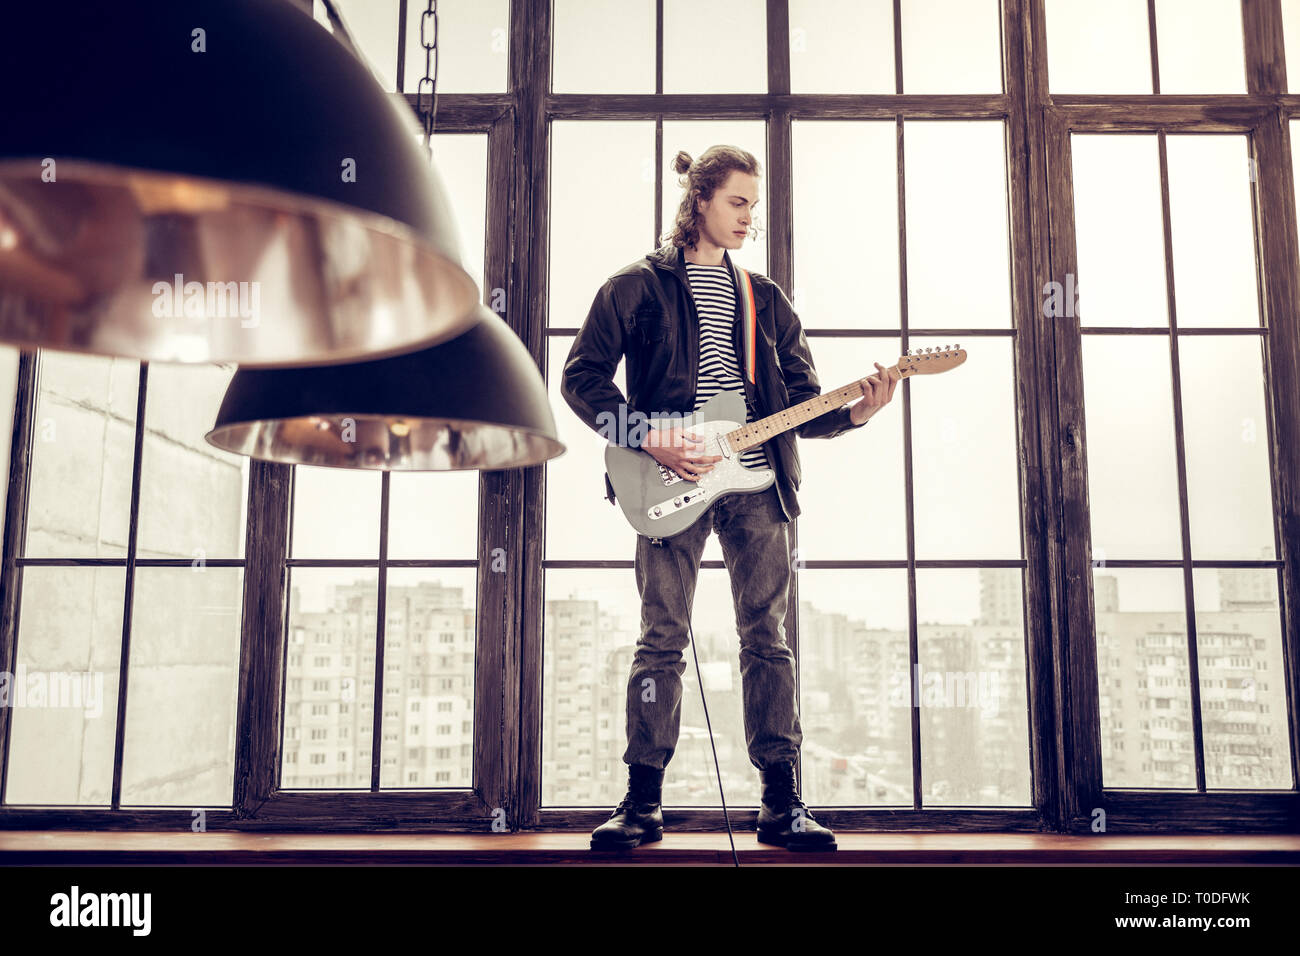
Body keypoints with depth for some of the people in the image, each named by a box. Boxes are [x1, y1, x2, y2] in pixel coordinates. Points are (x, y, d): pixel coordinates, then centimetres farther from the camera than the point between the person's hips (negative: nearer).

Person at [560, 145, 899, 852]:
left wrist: (854, 412, -5)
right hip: (670, 483, -3)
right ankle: (642, 802, 8)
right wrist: (647, 437, -12)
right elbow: (581, 376, 0)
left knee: (766, 638, 2)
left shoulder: (765, 299, 17)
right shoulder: (639, 286, 5)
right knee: (662, 640, -2)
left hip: (757, 483, 4)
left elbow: (802, 403, 15)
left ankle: (781, 803, 8)